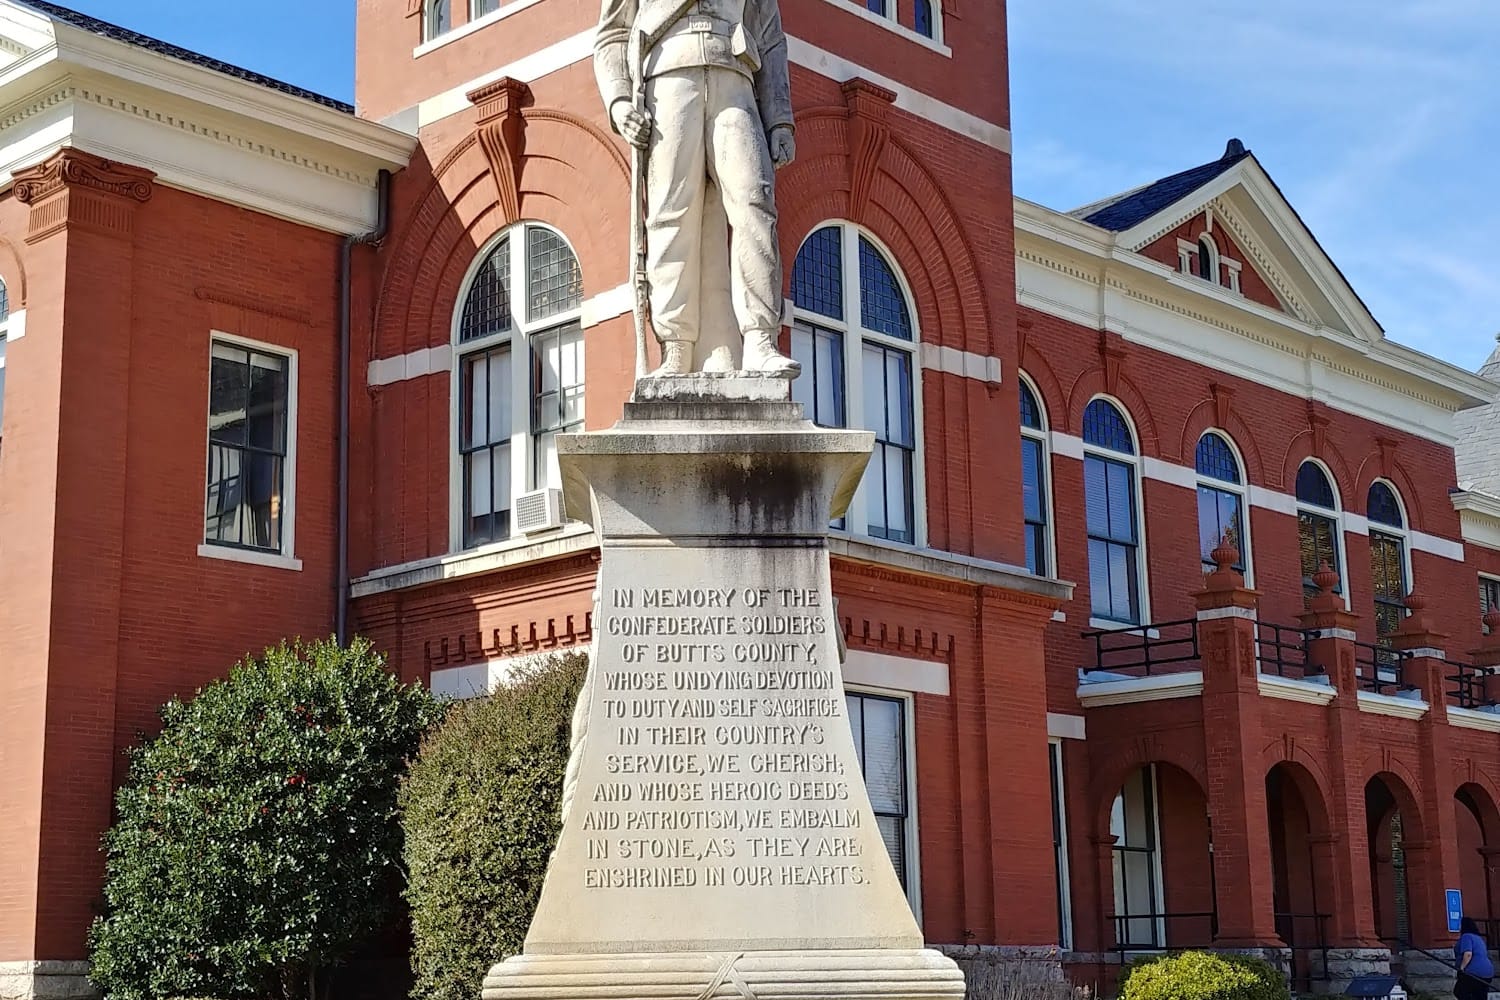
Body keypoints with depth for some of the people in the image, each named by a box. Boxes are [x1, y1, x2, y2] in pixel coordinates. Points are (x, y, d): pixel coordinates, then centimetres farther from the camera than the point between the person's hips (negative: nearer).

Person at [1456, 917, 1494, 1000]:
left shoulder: (1466, 936, -7)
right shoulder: (1479, 938, 22)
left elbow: (1468, 954, -22)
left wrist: (1462, 967, -17)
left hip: (1474, 973, -9)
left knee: (1459, 992, 1)